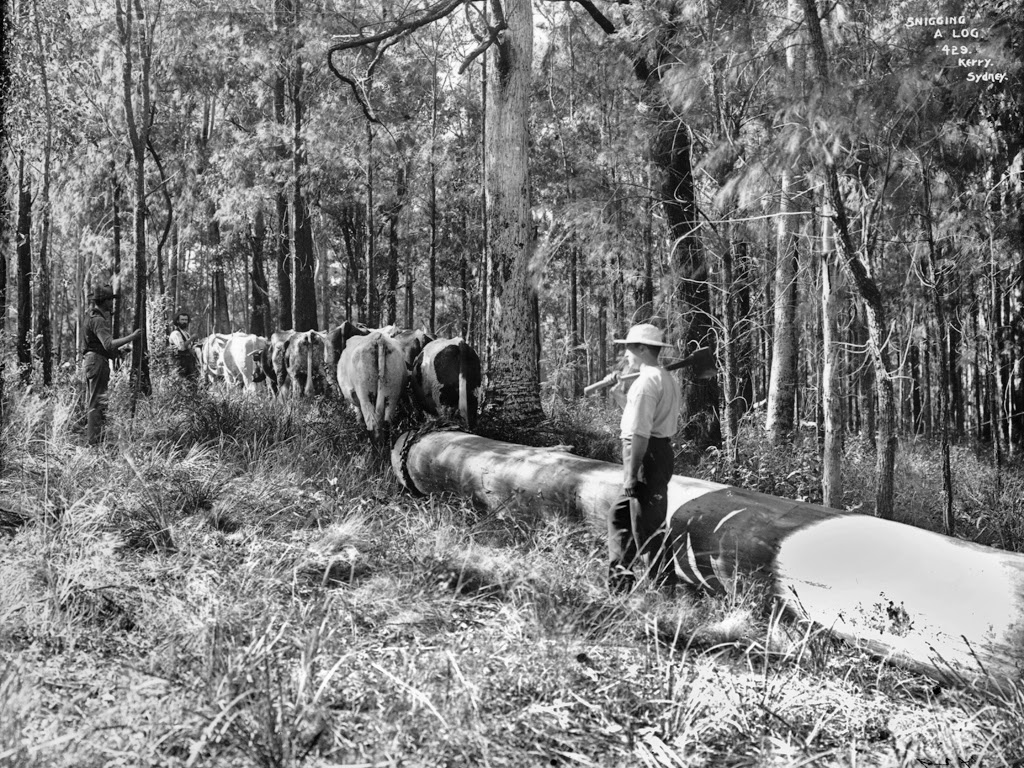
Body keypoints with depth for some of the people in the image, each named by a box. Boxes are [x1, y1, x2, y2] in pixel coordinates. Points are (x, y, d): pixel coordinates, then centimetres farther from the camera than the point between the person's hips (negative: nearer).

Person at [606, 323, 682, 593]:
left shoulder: (645, 382, -17)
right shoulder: (669, 380, 15)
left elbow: (640, 433, -23)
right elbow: (671, 425, 16)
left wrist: (631, 474, -21)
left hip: (646, 456, -11)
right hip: (663, 451, 11)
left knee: (648, 528, 0)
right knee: (619, 515, 18)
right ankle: (620, 576, 22)